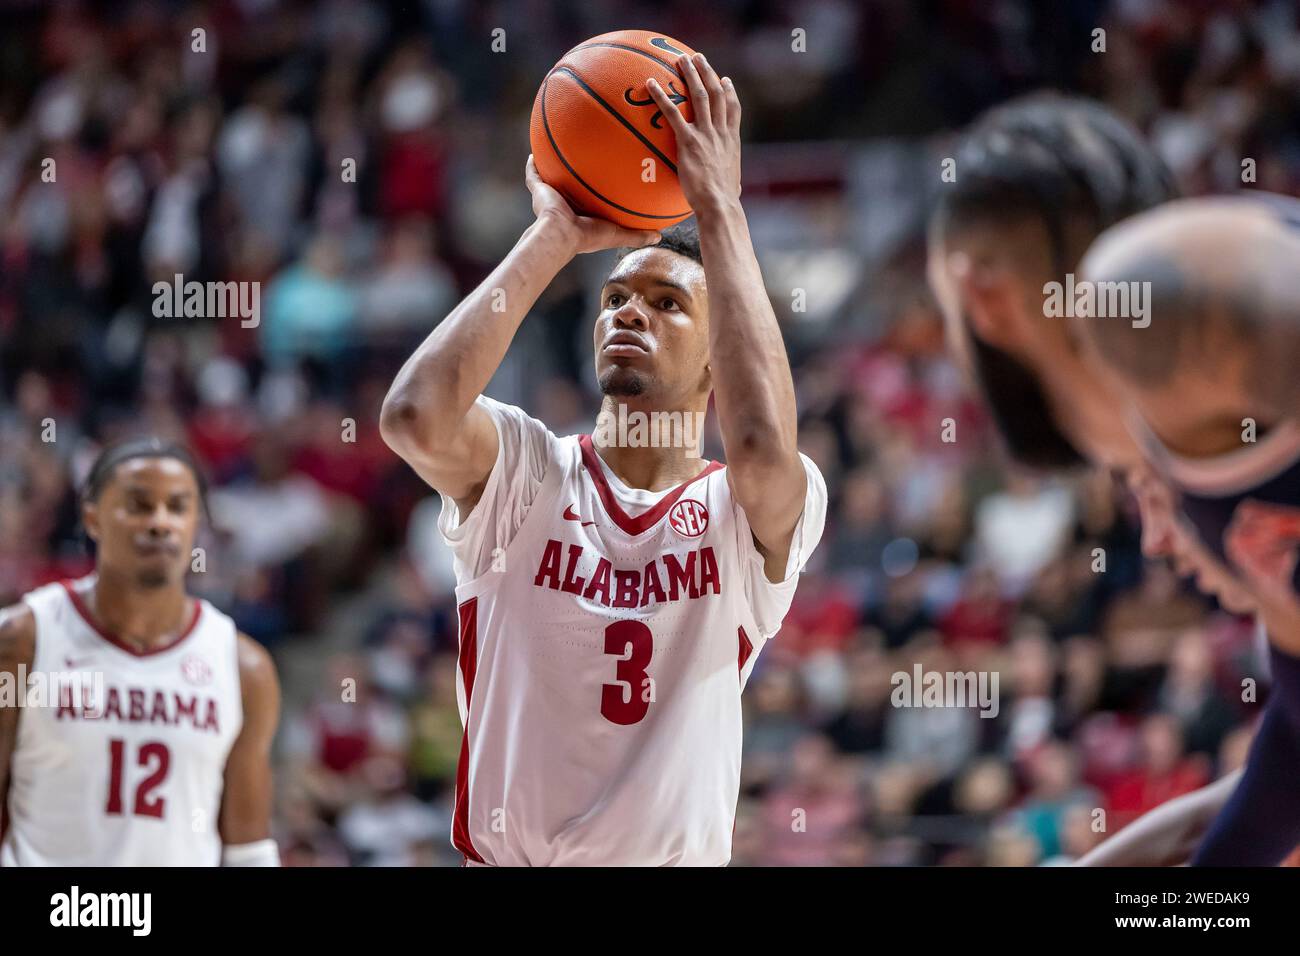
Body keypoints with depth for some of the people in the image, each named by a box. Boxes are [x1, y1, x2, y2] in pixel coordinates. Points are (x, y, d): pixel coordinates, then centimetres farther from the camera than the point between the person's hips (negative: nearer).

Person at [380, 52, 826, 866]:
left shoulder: (750, 515, -1)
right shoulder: (523, 473, 1)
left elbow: (763, 449, -25)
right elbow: (416, 417, -19)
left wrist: (719, 209, -20)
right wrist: (556, 237, -15)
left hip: (676, 853, 0)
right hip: (502, 856, 0)